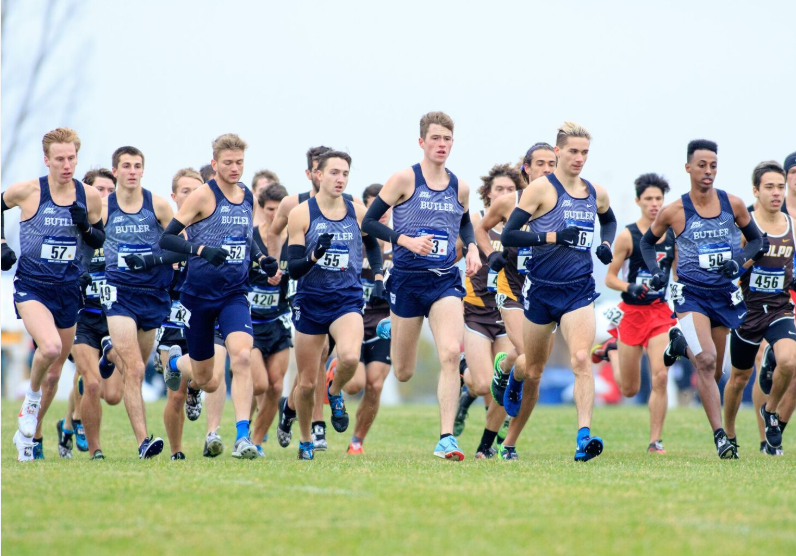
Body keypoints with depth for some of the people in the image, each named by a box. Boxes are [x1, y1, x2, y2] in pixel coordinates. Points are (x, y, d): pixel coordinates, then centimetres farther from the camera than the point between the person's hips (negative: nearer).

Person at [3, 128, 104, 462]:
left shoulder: (89, 196, 0)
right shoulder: (27, 191, -8)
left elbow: (99, 242, 11)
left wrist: (85, 226, -11)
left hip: (68, 290, 4)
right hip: (31, 285, -4)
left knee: (54, 372, 11)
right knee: (50, 347, -30)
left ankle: (30, 435, 30)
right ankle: (32, 396, 0)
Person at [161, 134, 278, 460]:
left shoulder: (248, 198, 7)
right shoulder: (203, 196, -10)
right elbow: (166, 238, -14)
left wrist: (261, 258, 6)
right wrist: (201, 249, -29)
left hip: (235, 294, 3)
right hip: (199, 294, -3)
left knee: (242, 355, -24)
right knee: (206, 381, 8)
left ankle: (242, 436, -22)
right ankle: (176, 361, 46)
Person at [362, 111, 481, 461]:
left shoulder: (460, 188, 7)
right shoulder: (405, 179, -6)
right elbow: (369, 221, -6)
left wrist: (472, 248, 7)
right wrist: (406, 240, -18)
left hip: (446, 281, 2)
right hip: (407, 278, -2)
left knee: (451, 353, -19)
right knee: (402, 373, 8)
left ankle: (446, 438, -18)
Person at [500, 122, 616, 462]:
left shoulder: (597, 194, 7)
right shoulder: (541, 189, -8)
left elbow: (609, 221, 31)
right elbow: (508, 235, -12)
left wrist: (606, 244, 9)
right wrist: (553, 237, -21)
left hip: (579, 290, 2)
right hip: (542, 289, -2)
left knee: (581, 359, -19)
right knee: (533, 370, 13)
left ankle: (584, 435, -25)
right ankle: (512, 377, 50)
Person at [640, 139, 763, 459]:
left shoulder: (733, 204, -1)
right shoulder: (673, 212, -6)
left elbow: (756, 240, 12)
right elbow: (648, 242, 12)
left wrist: (739, 260, -7)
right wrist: (655, 272, -5)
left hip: (724, 294, 4)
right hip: (691, 292, -4)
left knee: (713, 373, 14)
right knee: (706, 361, -23)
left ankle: (682, 343, 46)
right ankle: (720, 436, -22)